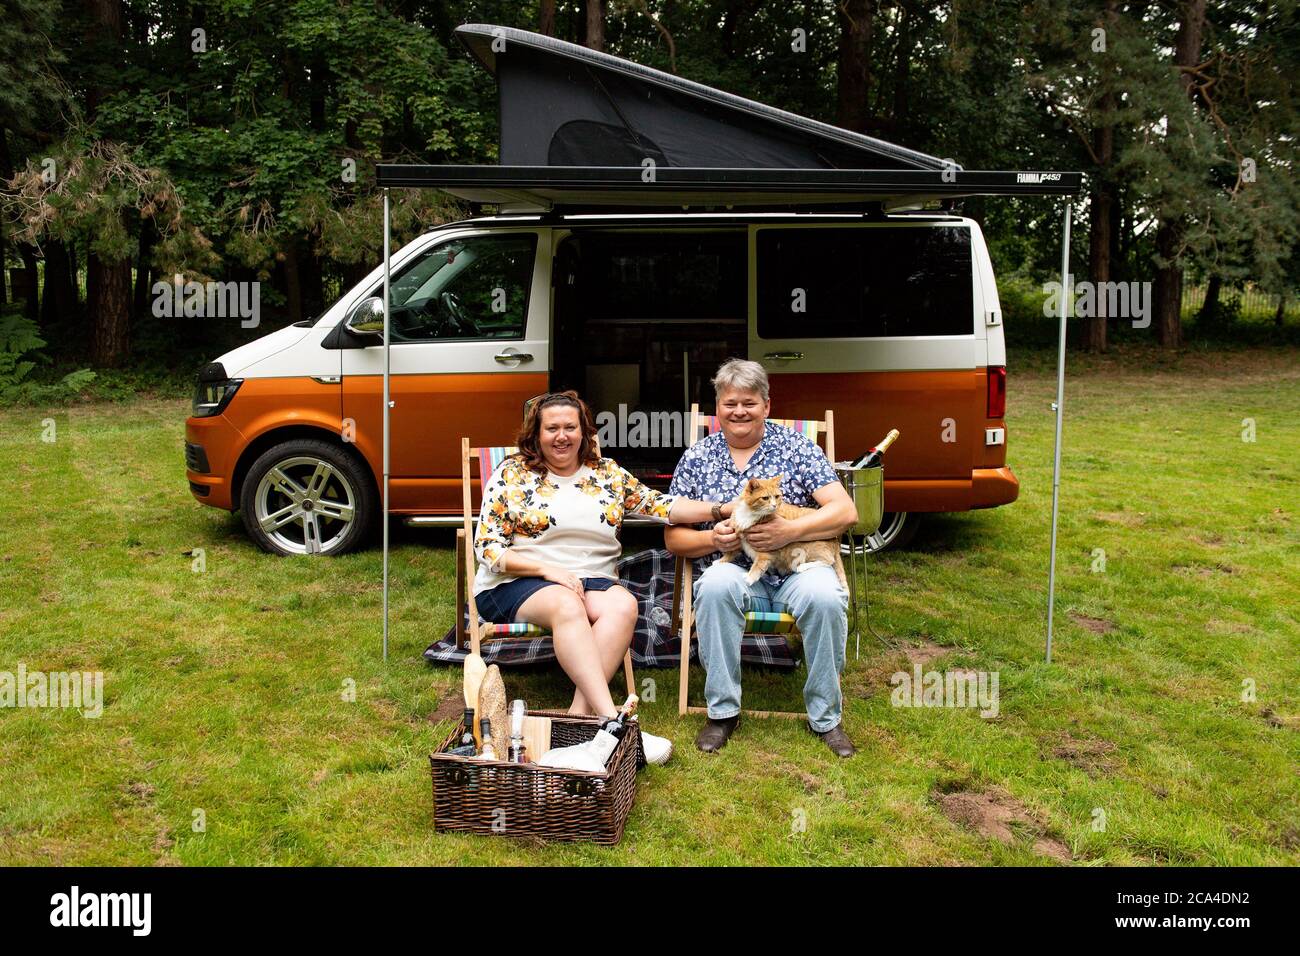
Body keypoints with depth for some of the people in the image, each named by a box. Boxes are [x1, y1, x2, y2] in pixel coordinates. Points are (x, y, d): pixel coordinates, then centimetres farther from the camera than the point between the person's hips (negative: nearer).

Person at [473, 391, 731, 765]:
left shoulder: (607, 473, 13)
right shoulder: (512, 474, 4)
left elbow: (660, 505, 6)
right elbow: (487, 546, -1)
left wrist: (722, 510, -9)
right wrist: (548, 570, -13)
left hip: (591, 580, 3)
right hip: (516, 584, -3)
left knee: (623, 605, -30)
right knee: (567, 606, -36)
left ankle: (580, 713, -35)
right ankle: (611, 719, -44)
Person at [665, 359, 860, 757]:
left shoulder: (796, 446, 5)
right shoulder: (697, 457, 10)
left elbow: (846, 512, -4)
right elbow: (673, 537, 10)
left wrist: (789, 531, -18)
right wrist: (712, 538, -11)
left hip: (796, 567, 0)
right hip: (733, 570, 1)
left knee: (825, 594, -33)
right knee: (716, 585, -34)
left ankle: (825, 716, -11)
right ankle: (722, 710, -17)